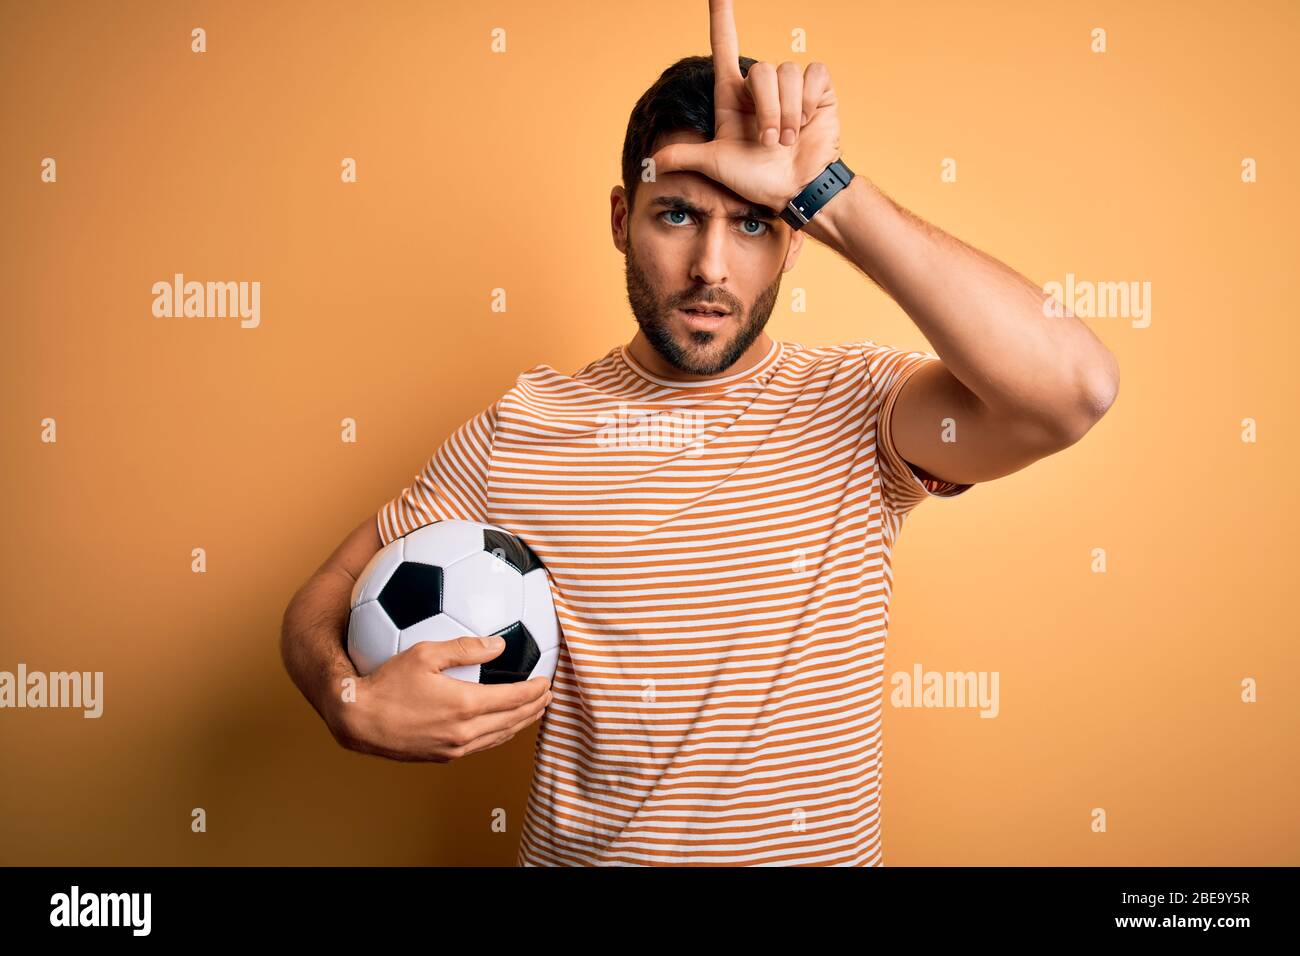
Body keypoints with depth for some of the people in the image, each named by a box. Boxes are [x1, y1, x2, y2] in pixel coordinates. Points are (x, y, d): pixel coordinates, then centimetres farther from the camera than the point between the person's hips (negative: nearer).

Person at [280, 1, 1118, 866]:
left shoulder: (853, 409, -9)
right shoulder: (517, 434, -4)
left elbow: (1075, 387, -26)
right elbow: (331, 597, 2)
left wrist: (827, 192, -24)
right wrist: (350, 703, -19)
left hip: (819, 852, 1)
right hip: (574, 850, 1)